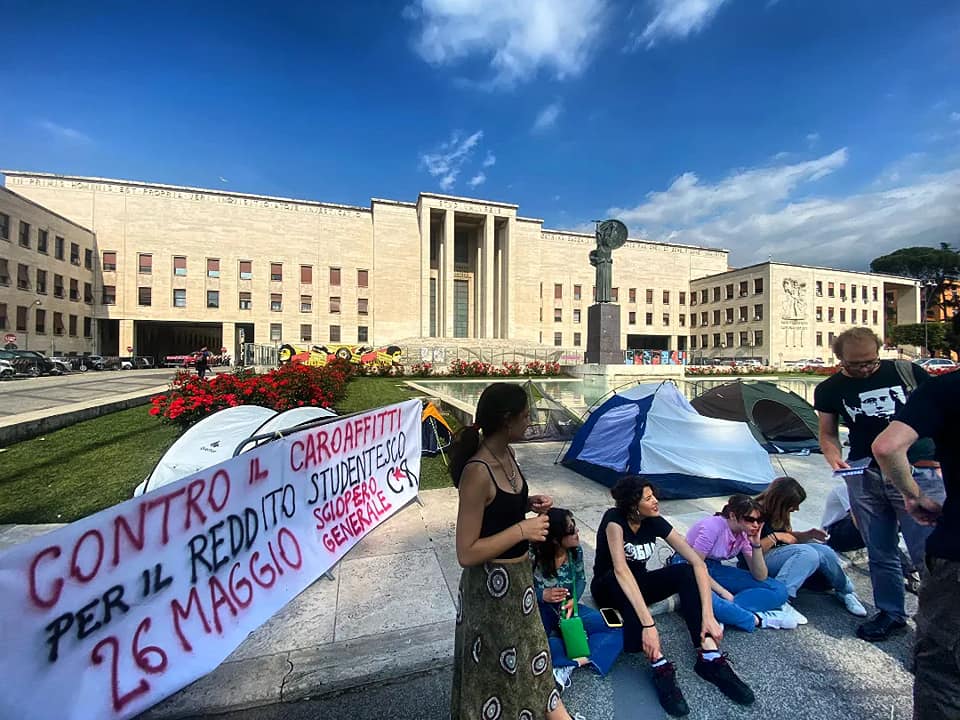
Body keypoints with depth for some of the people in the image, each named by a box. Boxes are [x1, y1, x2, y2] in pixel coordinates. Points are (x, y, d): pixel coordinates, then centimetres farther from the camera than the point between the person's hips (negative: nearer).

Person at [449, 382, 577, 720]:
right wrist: (522, 530, -24)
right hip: (491, 584, -8)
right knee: (496, 667, 19)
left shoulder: (506, 454, -5)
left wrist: (529, 503, -5)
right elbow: (466, 553, -26)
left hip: (518, 575, 8)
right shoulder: (478, 472, -31)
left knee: (529, 657, 31)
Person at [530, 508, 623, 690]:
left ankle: (569, 664, -29)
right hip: (540, 611, -5)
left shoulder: (576, 550, -9)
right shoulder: (532, 555, -25)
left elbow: (581, 579, 5)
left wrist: (573, 600, -14)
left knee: (617, 628, -15)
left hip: (567, 608, 5)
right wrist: (542, 595, -31)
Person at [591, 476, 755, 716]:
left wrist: (707, 615, -31)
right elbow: (620, 570, -41)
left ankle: (710, 658, -25)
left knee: (686, 572, -22)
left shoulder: (655, 522, -14)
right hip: (608, 588, -4)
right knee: (620, 582, -40)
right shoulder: (615, 519, -29)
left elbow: (698, 562, -19)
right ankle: (660, 666, -39)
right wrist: (648, 624, -48)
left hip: (638, 584, 4)